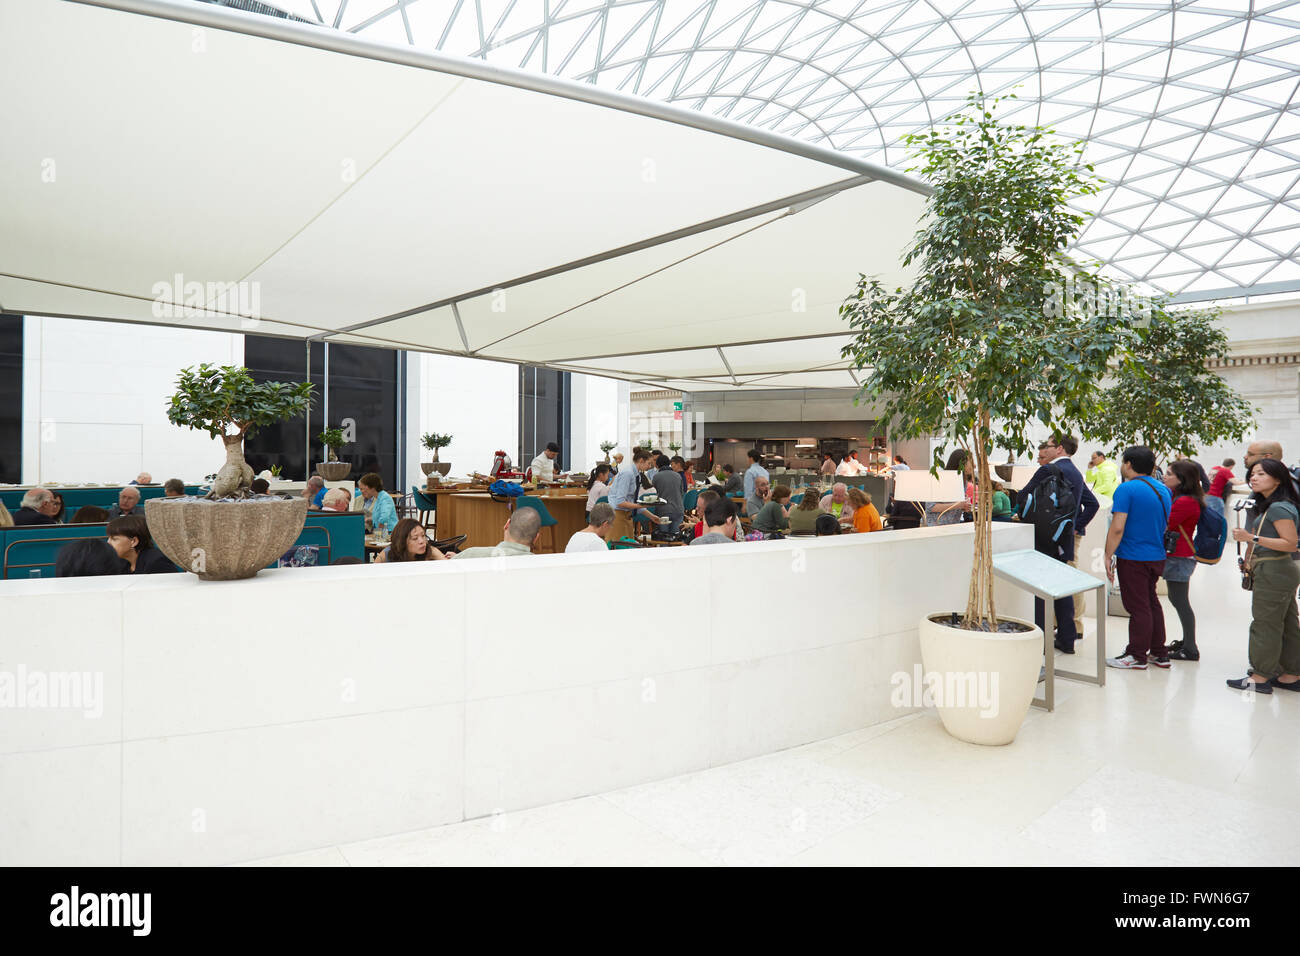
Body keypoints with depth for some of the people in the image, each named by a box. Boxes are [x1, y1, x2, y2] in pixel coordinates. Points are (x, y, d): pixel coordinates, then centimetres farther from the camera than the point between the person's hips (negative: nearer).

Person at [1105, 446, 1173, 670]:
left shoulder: (1127, 489, -15)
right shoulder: (1163, 490, 10)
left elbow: (1117, 528, -20)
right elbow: (1166, 525, 19)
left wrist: (1108, 556, -14)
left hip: (1133, 559, -8)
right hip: (1157, 557, 8)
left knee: (1138, 606, -1)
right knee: (1151, 603, 17)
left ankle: (1137, 656, 6)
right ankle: (1159, 653, 24)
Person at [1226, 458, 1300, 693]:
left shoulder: (1279, 508, -16)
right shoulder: (1266, 506, 14)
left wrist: (1252, 538, -27)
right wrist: (1250, 561, 15)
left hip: (1274, 573, -10)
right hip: (1281, 572, 10)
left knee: (1265, 623, -3)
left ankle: (1261, 677, 4)